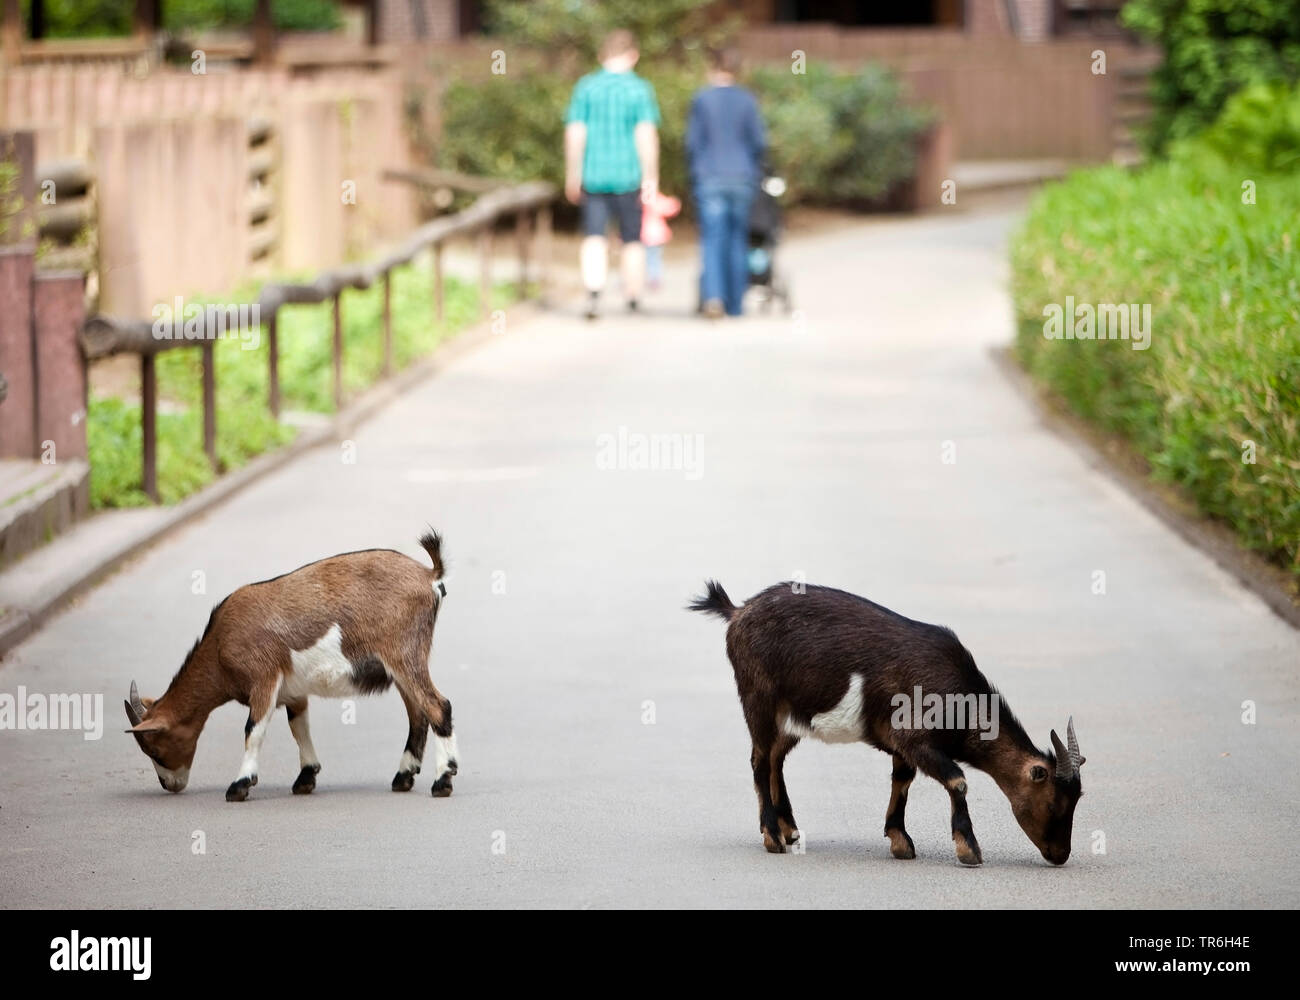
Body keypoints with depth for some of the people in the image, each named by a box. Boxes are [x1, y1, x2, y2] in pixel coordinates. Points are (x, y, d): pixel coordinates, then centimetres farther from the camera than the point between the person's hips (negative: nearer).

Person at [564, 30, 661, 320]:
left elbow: (574, 133, 1)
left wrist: (572, 176, 8)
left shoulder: (586, 87, 2)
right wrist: (651, 178, -7)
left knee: (594, 238, -2)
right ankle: (633, 299, 20)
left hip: (593, 175, 1)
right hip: (628, 175, -1)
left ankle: (593, 291, -25)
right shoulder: (639, 90, -3)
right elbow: (647, 135, -9)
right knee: (632, 239, 13)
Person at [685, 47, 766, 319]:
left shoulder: (702, 99, -3)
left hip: (710, 179, -2)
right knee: (738, 240, 10)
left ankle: (713, 296, -25)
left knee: (712, 240, -5)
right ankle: (736, 304, 14)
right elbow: (759, 141, 2)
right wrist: (755, 172, 16)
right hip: (742, 179, 2)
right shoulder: (747, 100, 2)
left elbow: (693, 141, -3)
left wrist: (694, 172, 9)